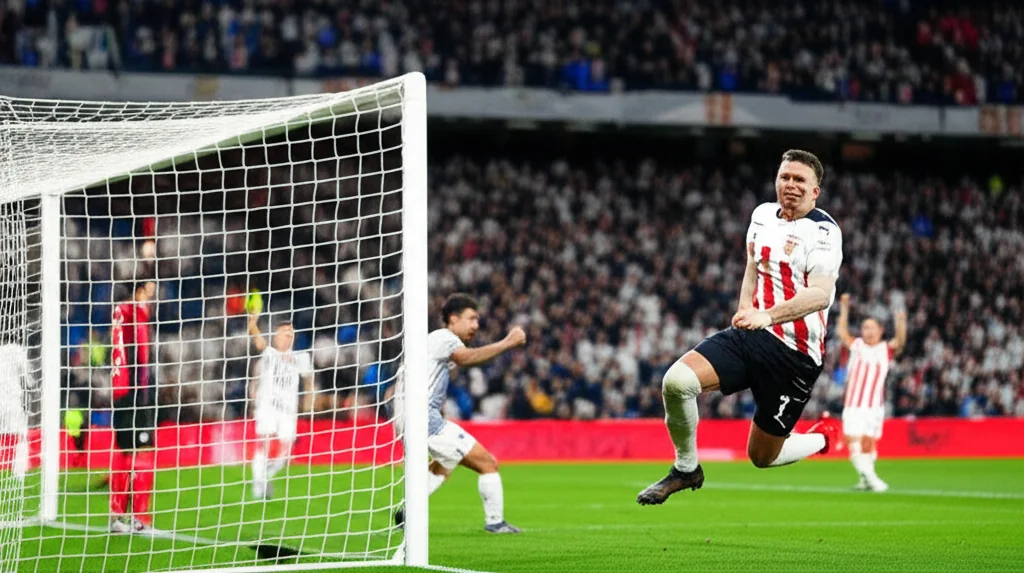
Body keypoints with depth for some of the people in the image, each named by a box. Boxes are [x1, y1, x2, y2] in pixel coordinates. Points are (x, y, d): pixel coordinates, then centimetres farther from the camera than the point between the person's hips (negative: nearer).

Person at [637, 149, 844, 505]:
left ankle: (822, 438, 38)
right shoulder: (763, 215, 10)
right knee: (676, 382, -21)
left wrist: (767, 316, -38)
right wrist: (745, 309, 10)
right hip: (750, 335, 5)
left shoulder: (823, 231, -11)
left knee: (763, 457, 5)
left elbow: (820, 294, -25)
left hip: (795, 355, -5)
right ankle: (686, 468, 2)